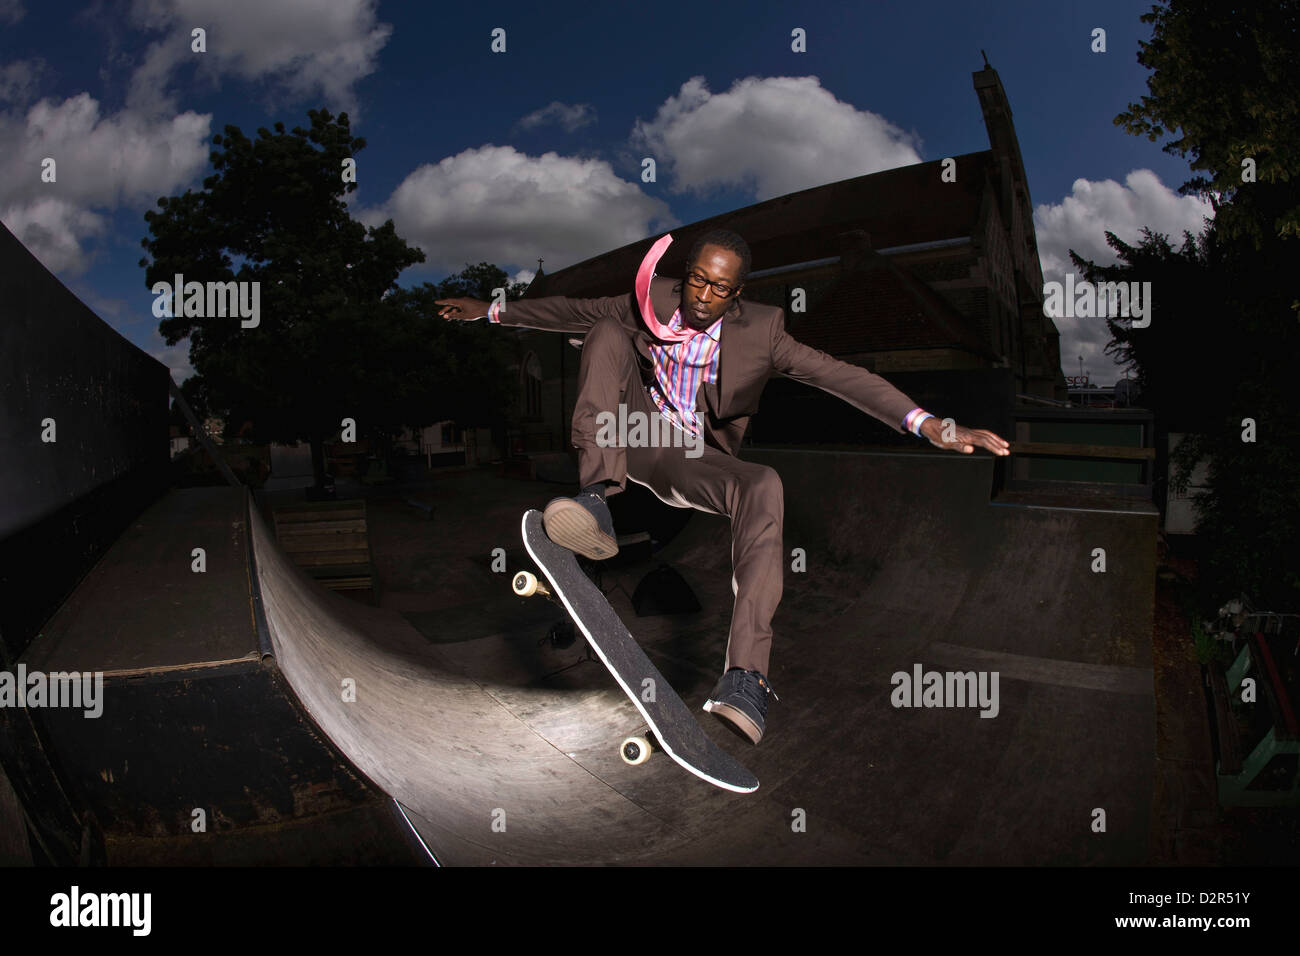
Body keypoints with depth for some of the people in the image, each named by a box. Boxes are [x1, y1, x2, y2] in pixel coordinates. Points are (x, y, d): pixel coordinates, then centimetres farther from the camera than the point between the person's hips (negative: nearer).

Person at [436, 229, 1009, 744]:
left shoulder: (759, 332, -10)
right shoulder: (653, 302, -3)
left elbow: (841, 376, -19)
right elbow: (574, 312, 9)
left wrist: (927, 424, -31)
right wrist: (492, 311, 13)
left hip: (691, 461, -2)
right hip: (631, 436, 2)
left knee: (764, 487, -36)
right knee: (606, 334, -20)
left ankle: (745, 673, -45)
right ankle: (598, 500, -36)